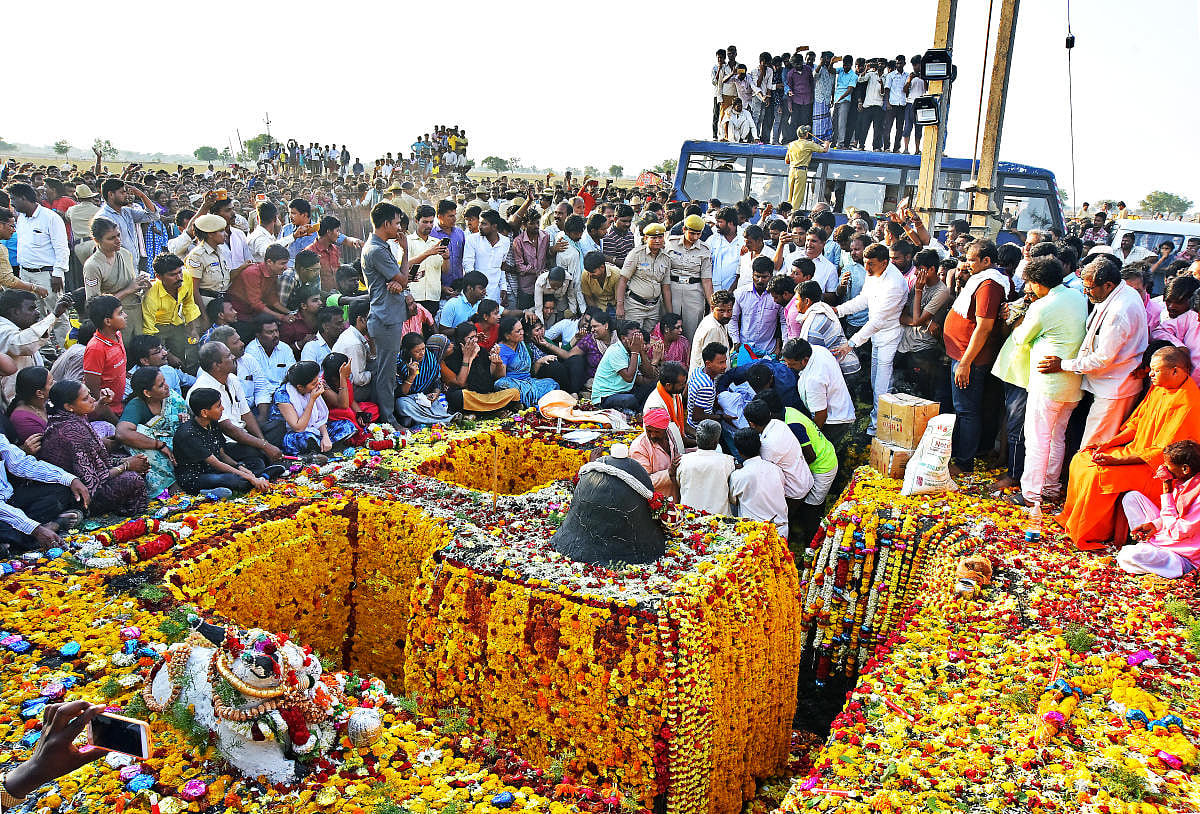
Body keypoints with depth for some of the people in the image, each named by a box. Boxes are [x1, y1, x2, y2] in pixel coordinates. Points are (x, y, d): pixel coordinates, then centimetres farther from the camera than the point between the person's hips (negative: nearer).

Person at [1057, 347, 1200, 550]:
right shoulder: (1158, 388, 4)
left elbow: (1162, 452, -24)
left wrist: (1116, 460, -25)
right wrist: (1109, 443, 2)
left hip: (1156, 468, -9)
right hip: (1136, 450, 10)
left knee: (1099, 474, -28)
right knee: (1081, 459, 0)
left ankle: (1088, 535, -13)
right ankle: (1072, 518, 8)